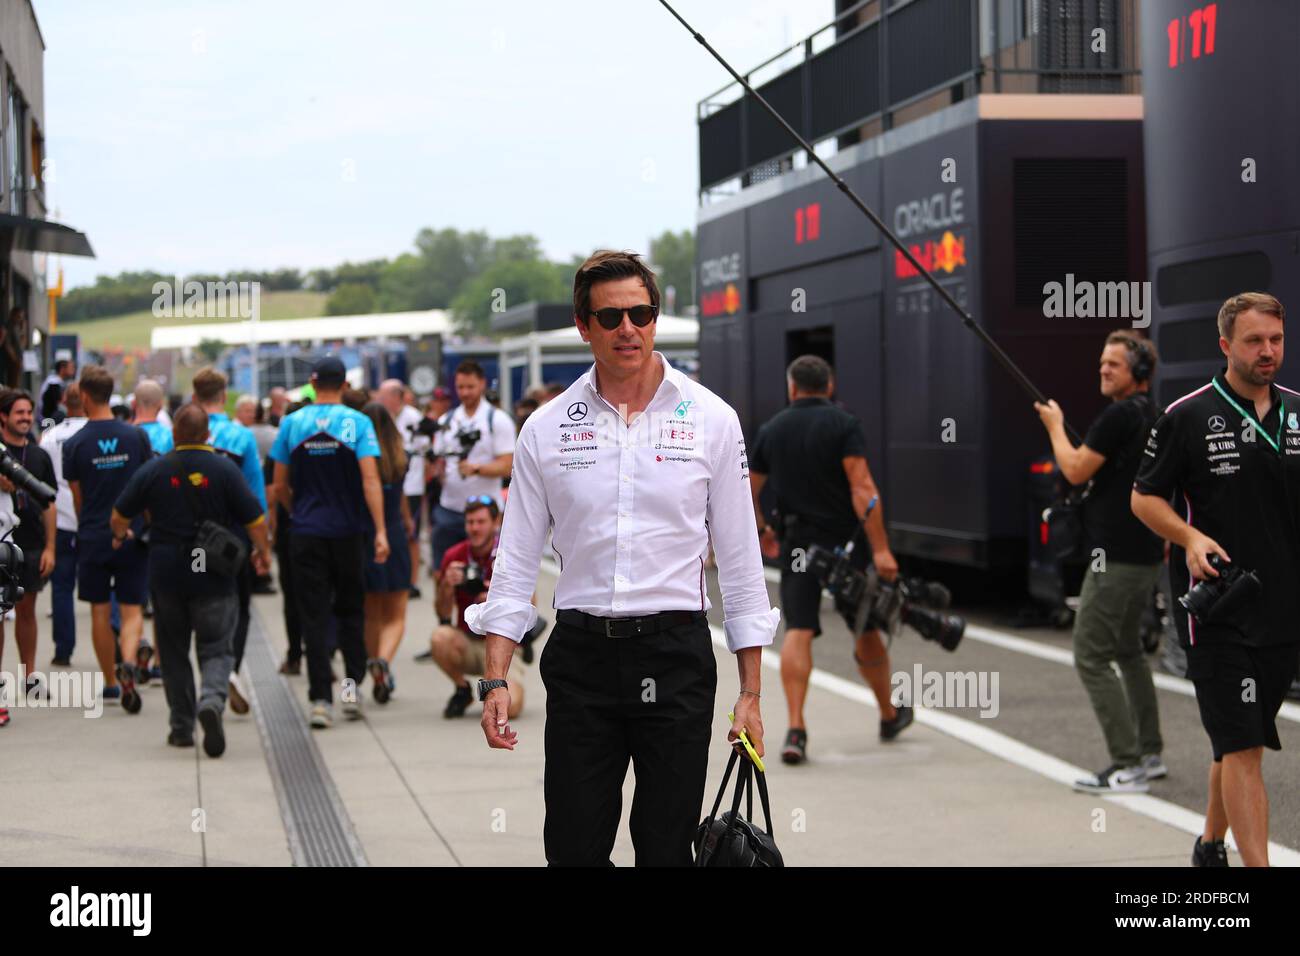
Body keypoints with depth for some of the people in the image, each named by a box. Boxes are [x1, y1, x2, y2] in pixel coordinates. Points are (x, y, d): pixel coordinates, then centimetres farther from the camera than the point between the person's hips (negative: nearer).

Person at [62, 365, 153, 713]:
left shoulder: (74, 444, -5)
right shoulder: (135, 436, -3)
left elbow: (77, 497, 3)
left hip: (92, 538, 0)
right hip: (132, 536, 0)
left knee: (99, 612, 10)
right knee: (132, 609, 3)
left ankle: (110, 681, 17)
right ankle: (128, 664, -22)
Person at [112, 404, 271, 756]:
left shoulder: (153, 471, -2)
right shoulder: (225, 469, -6)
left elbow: (120, 515, 7)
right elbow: (254, 518, -6)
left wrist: (120, 536, 29)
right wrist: (263, 551, 13)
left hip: (166, 575, 1)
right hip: (214, 577, -1)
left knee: (174, 651, 13)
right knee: (216, 649, 3)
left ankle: (181, 726, 15)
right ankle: (212, 700, -25)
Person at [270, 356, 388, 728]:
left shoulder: (292, 424, 0)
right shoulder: (358, 423, -5)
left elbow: (280, 487, 4)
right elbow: (370, 480, -15)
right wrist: (380, 531, -17)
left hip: (306, 534, 0)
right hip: (347, 531, 0)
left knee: (313, 617, 3)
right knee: (349, 610, 16)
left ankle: (321, 699, -2)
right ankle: (353, 681, 2)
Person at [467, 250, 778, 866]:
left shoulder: (711, 420, 1)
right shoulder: (546, 428, 3)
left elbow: (740, 560, 3)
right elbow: (515, 563, 5)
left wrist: (750, 693, 0)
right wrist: (495, 679, -4)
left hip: (677, 655, -1)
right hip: (581, 654, 1)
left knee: (666, 848, 3)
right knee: (573, 848, 1)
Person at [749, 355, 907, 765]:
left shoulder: (771, 430, 6)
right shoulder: (843, 424, -6)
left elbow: (747, 492, 13)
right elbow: (862, 489, -16)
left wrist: (762, 531, 31)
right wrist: (880, 549, -19)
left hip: (797, 542, 2)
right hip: (843, 539, -2)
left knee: (798, 631, -4)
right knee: (866, 631, 13)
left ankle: (796, 730, -18)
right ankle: (890, 716, 30)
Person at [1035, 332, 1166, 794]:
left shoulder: (1120, 415, -16)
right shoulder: (1157, 418, 14)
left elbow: (1075, 471, -14)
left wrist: (1055, 425, 0)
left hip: (1115, 556, -10)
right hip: (1146, 554, 10)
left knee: (1091, 657, -8)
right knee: (1128, 650, 22)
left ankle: (1126, 767, -12)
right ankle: (1149, 754, 27)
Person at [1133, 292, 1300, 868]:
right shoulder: (1187, 416, -5)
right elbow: (1144, 497, 0)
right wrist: (1191, 538, -17)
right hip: (1214, 612, -5)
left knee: (1240, 744, 16)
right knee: (1243, 746, -11)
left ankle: (1211, 847, 35)